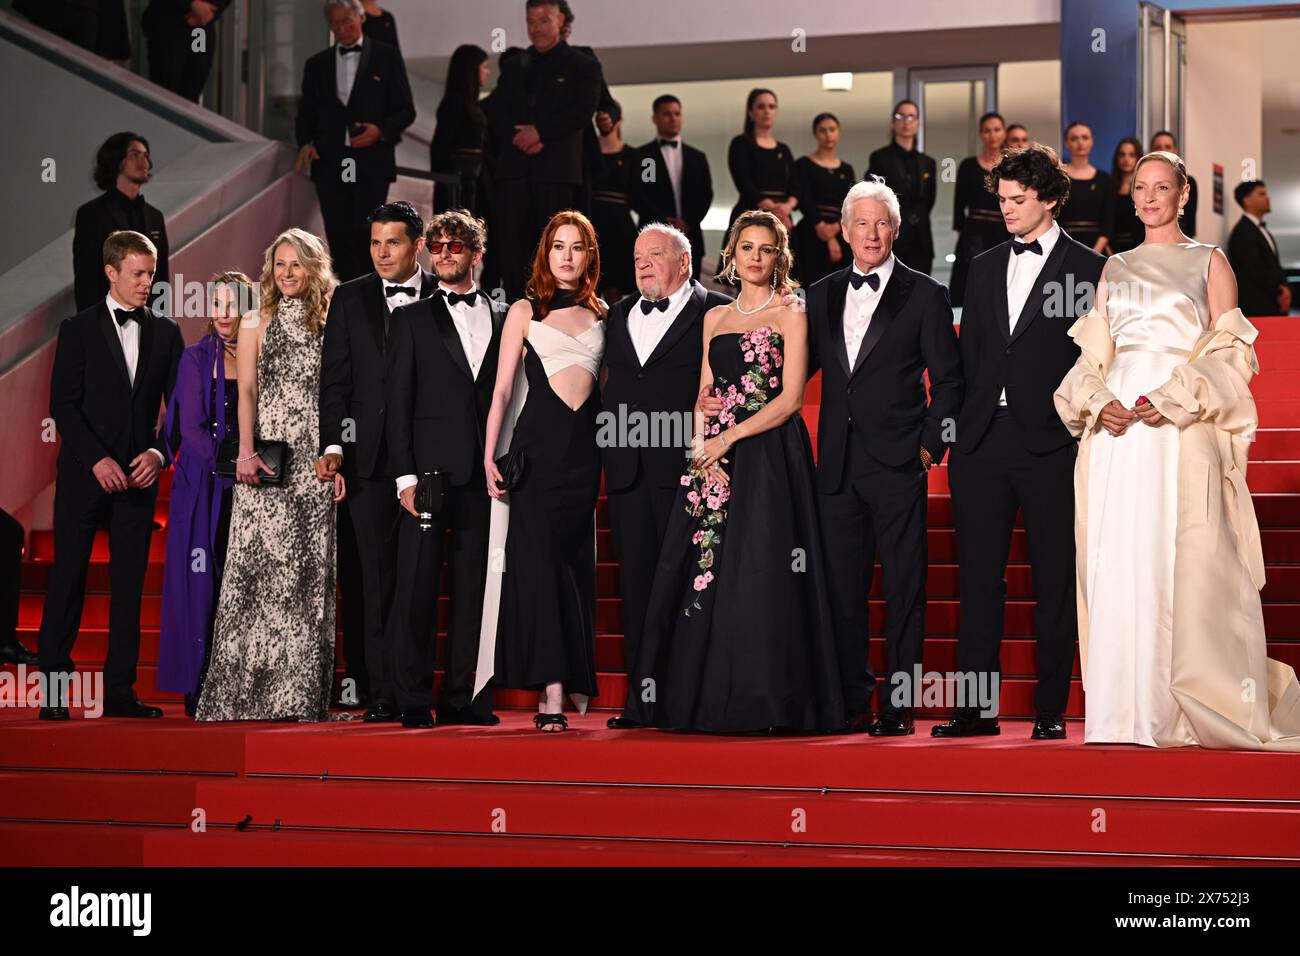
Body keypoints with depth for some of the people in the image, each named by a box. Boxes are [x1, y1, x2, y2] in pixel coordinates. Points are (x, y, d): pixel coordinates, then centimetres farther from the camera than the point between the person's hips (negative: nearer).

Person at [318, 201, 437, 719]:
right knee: (375, 578, -1)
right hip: (369, 457, 1)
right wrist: (332, 444, -6)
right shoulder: (349, 299, 9)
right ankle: (382, 692, 1)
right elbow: (334, 381, 6)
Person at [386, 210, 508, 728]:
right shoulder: (412, 318, 8)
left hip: (483, 473, 2)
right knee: (416, 589, -3)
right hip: (430, 471, -2)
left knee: (473, 588, 4)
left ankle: (462, 697, 9)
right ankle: (413, 700, 1)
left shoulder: (504, 317, 13)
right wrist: (406, 474, -7)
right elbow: (398, 400, 2)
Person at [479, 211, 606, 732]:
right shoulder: (525, 311, 7)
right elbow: (501, 389, 4)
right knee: (536, 557, -10)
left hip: (584, 447, 3)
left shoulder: (600, 316, 14)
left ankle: (572, 682, 9)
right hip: (537, 440, -3)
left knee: (575, 560, 3)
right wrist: (490, 455, -4)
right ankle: (551, 692, -14)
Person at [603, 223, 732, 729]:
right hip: (627, 472, 6)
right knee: (636, 587, 6)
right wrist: (609, 448, 10)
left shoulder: (715, 312, 1)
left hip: (684, 468, -5)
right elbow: (610, 382, 20)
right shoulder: (618, 314, 19)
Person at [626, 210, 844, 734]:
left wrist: (728, 438, -12)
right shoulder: (715, 318, 18)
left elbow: (790, 399, -7)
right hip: (714, 459, 5)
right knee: (704, 576, 1)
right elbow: (704, 395, 16)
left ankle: (763, 703, -7)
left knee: (758, 578, -10)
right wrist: (702, 445, -3)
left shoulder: (790, 315, 1)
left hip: (768, 456, -5)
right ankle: (704, 699, 6)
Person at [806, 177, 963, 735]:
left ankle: (898, 706, 2)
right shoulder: (821, 297, 13)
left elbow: (948, 380, 1)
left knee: (904, 589, -1)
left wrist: (932, 445, -6)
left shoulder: (924, 295, 1)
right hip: (837, 465, 4)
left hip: (898, 462, -4)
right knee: (842, 588, 6)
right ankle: (853, 704, 13)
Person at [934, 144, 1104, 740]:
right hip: (982, 442, 5)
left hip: (1050, 444, -4)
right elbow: (968, 355, 16)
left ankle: (1051, 710, 8)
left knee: (1054, 577, 2)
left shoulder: (1088, 268, 1)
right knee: (978, 576, 4)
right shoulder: (984, 268, 16)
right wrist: (958, 425, 7)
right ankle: (978, 707, 9)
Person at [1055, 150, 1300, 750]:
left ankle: (1194, 707, 0)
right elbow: (1093, 355, 16)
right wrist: (1097, 401, -4)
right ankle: (1128, 706, 2)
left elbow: (1230, 352, 0)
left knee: (1185, 562, -7)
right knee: (1117, 560, -1)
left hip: (1184, 429, -4)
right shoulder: (1116, 268, 18)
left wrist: (1173, 399, -13)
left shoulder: (1209, 262, 7)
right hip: (1116, 430, 4)